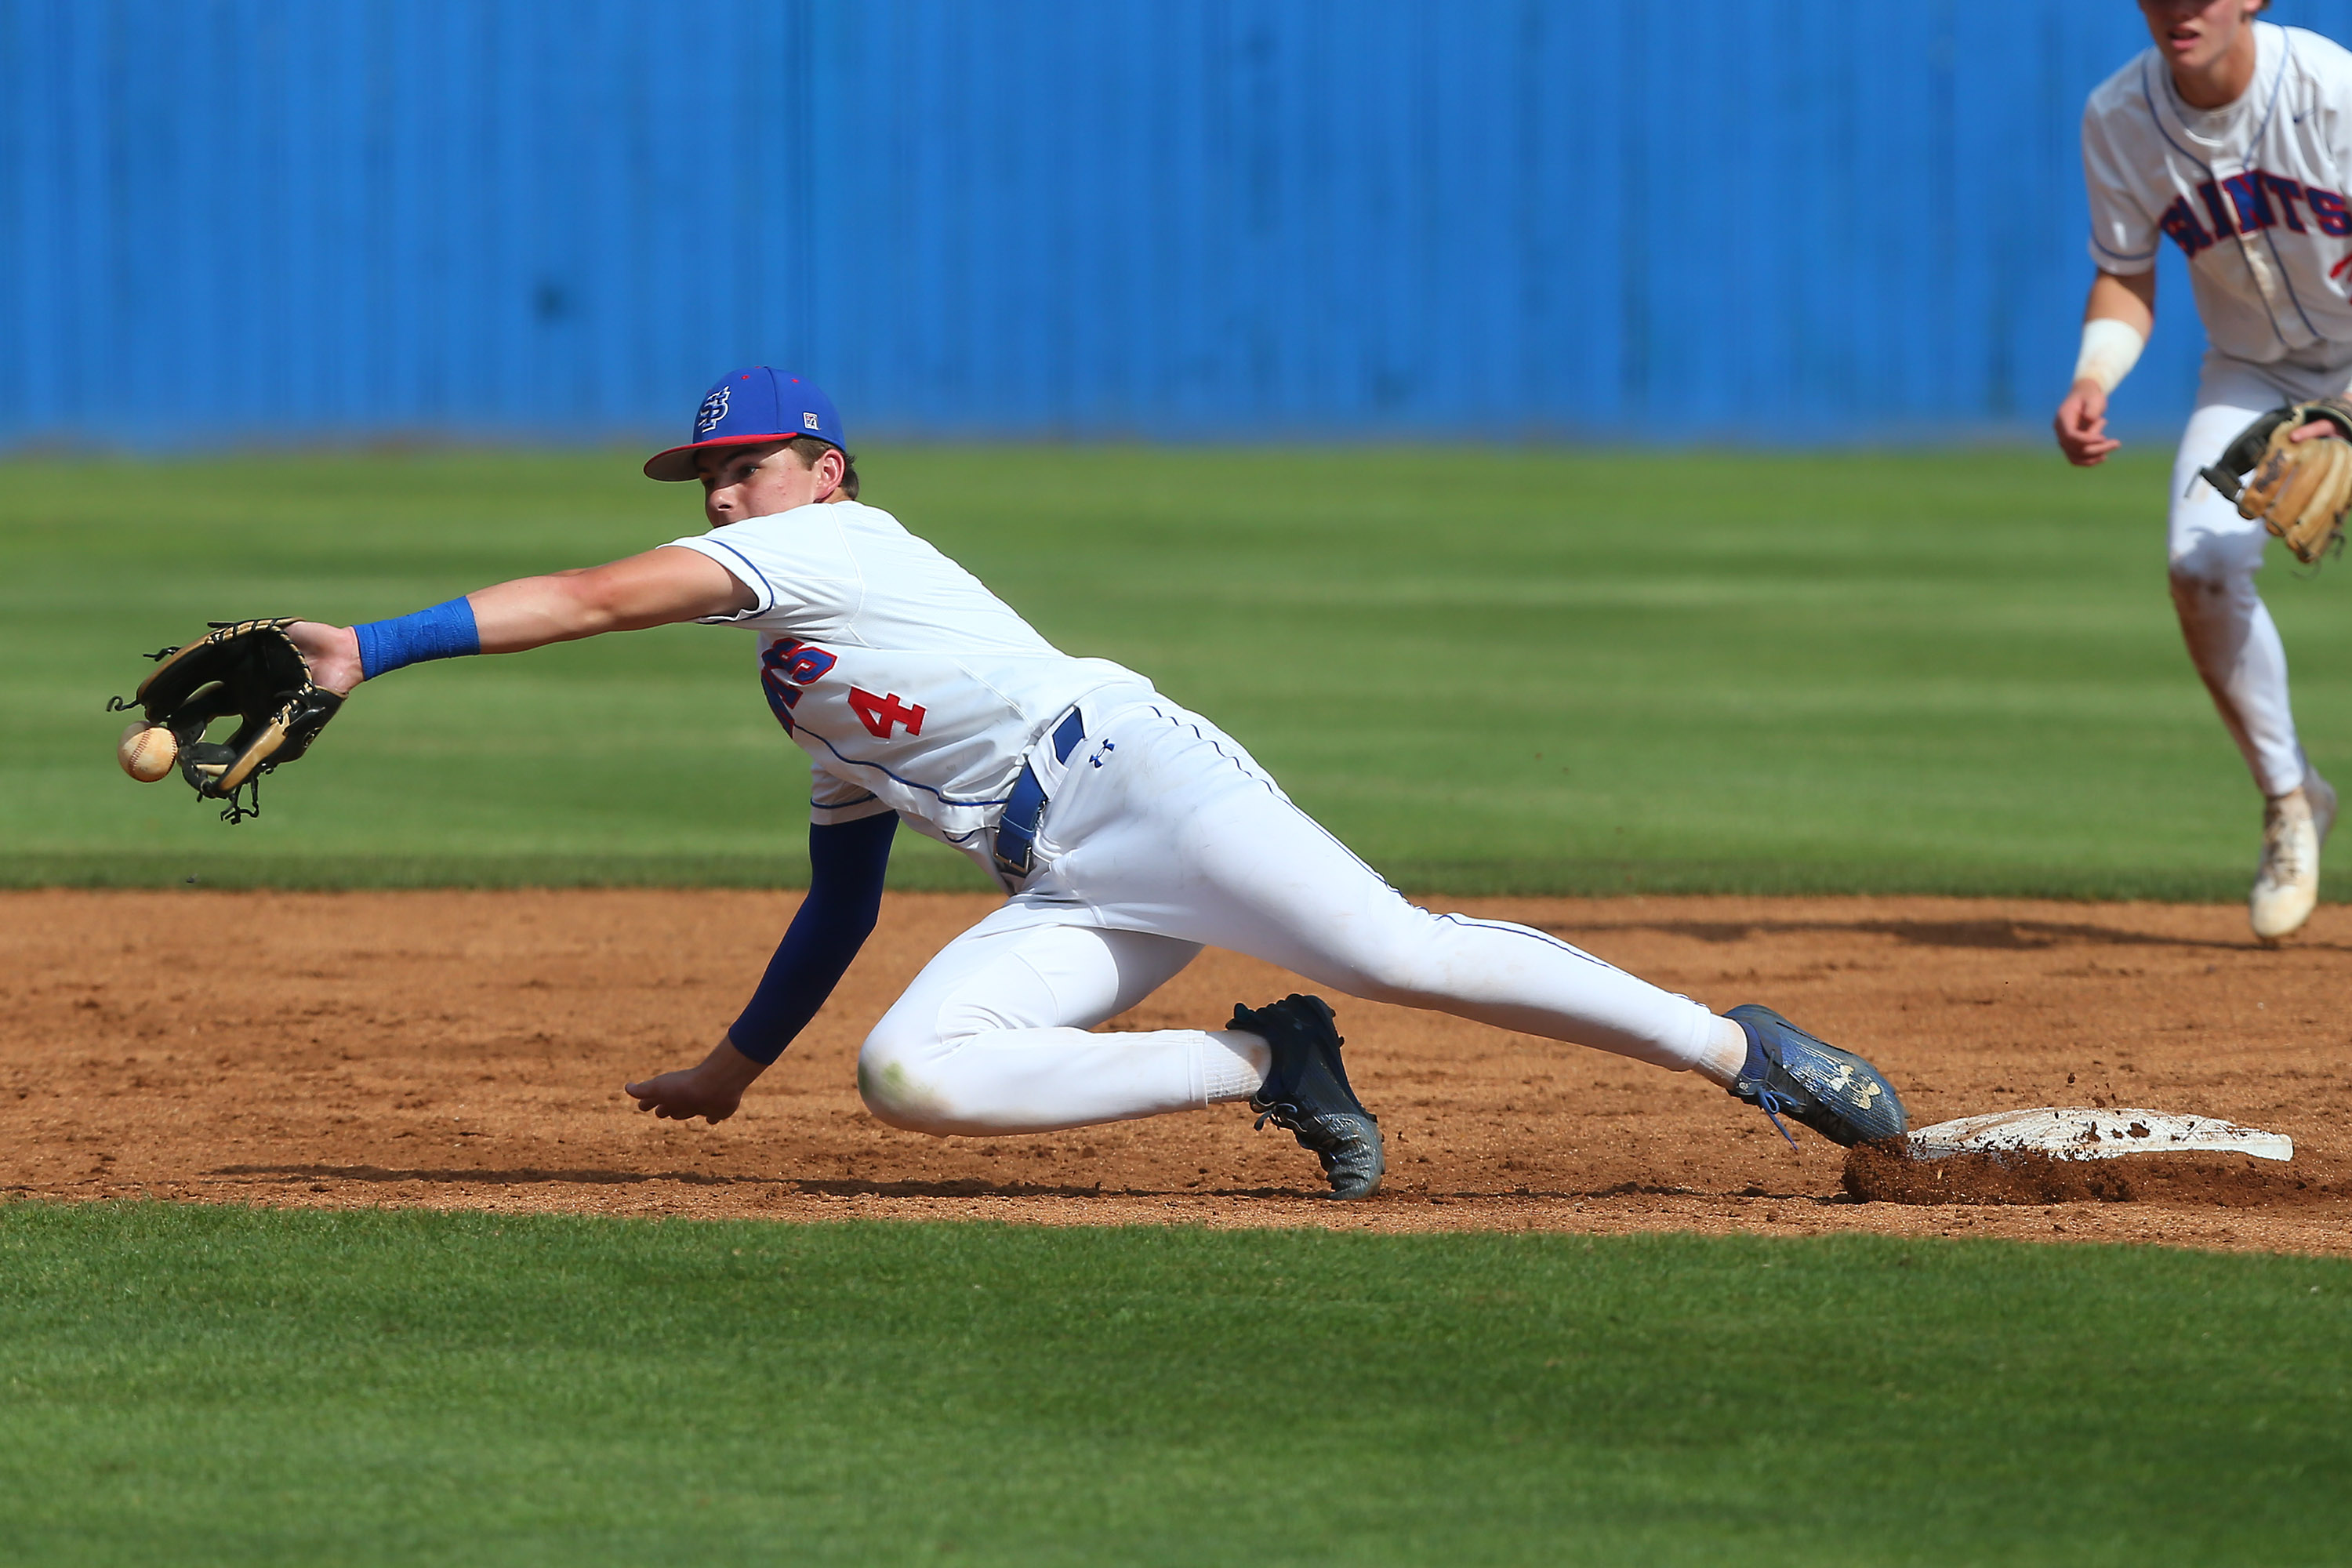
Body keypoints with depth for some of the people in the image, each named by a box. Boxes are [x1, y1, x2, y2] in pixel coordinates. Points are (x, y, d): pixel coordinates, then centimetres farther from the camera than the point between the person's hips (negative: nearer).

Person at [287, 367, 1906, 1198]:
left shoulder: (841, 540, 2)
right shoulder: (805, 702, 29)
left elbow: (597, 599, -6)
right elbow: (842, 906, 37)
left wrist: (378, 648, -9)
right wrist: (731, 1068, 38)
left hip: (1136, 774, -8)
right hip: (1065, 902, 8)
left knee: (1395, 954, -24)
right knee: (908, 1068, -17)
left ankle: (1742, 1047, -13)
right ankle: (1263, 1066, -8)